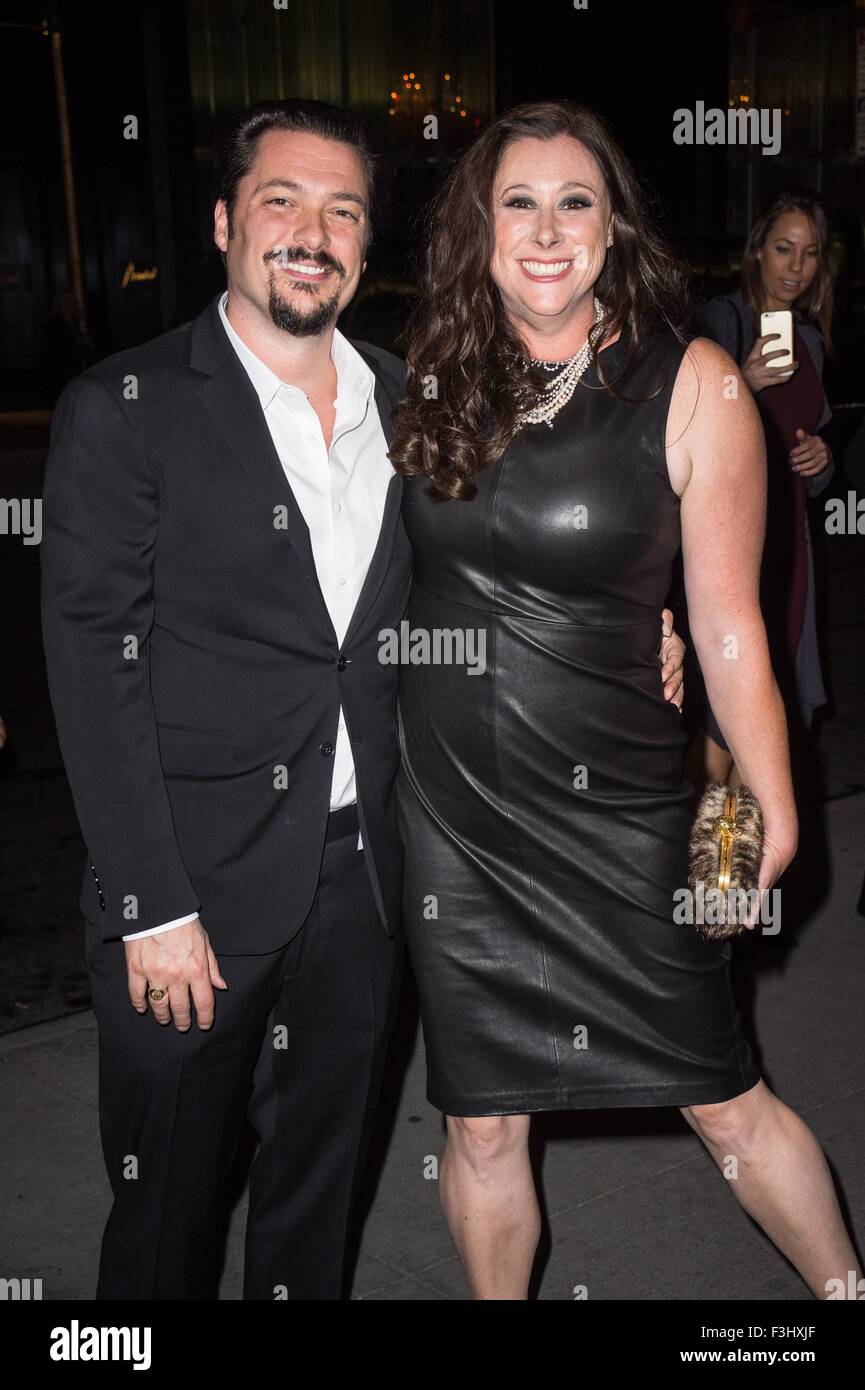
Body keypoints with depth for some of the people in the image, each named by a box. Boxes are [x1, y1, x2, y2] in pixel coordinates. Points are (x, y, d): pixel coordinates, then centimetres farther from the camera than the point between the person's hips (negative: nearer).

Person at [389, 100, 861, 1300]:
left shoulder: (692, 386, -7)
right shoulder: (436, 379, 3)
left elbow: (728, 628, -5)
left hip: (612, 808, -3)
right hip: (448, 806, 3)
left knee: (724, 1101, 9)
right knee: (481, 1121, 13)